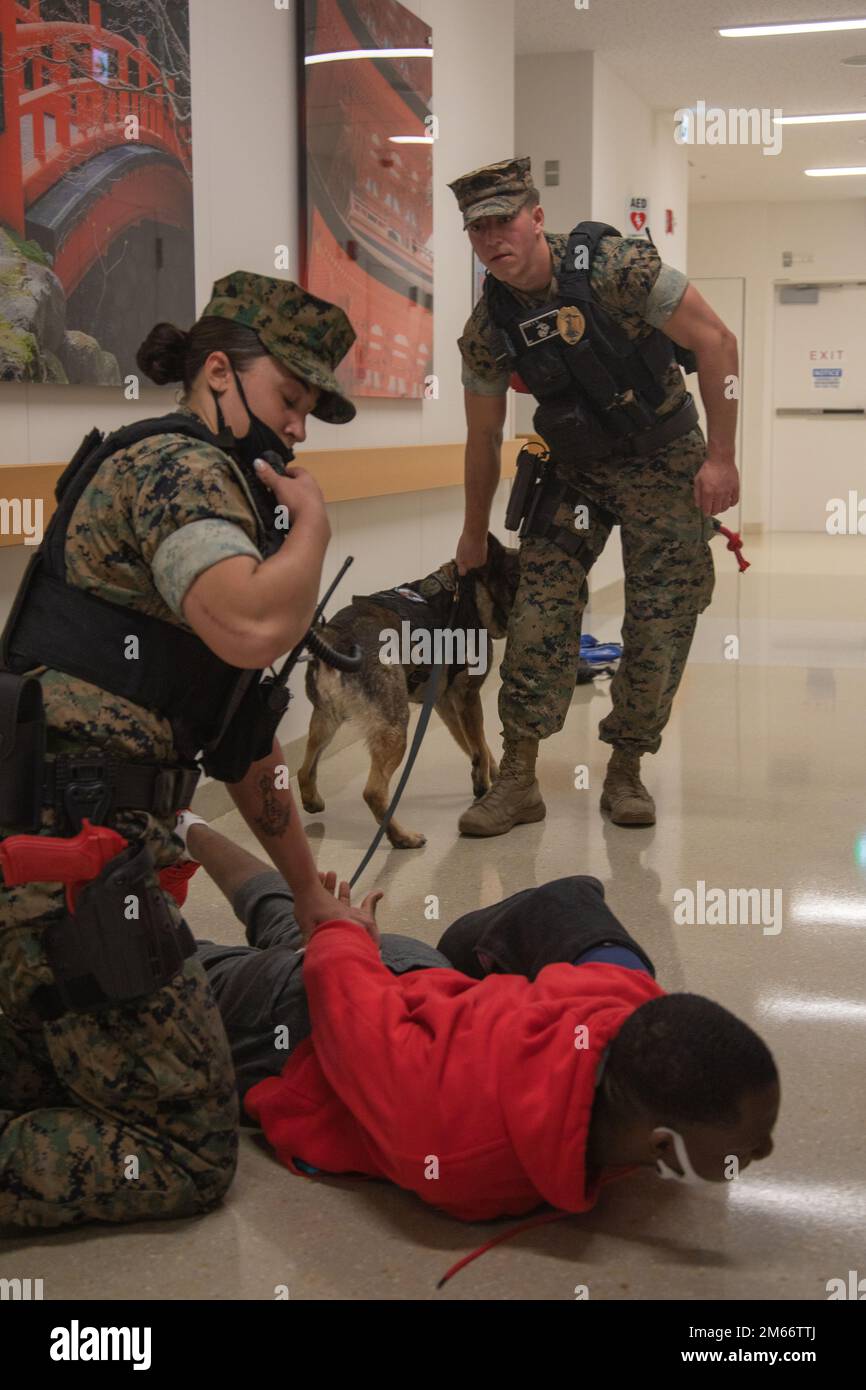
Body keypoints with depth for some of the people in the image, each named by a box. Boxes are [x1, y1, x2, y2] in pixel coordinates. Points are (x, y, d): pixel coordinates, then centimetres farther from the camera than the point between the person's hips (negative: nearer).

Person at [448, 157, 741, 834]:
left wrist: (721, 458, -19)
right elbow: (483, 439, 4)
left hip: (665, 460, -2)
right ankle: (518, 778, -7)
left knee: (662, 621, -3)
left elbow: (717, 343, -18)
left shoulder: (617, 264, -23)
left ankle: (626, 772, 13)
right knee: (540, 605, -12)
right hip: (577, 468, 3)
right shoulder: (487, 330, -10)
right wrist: (474, 536, 12)